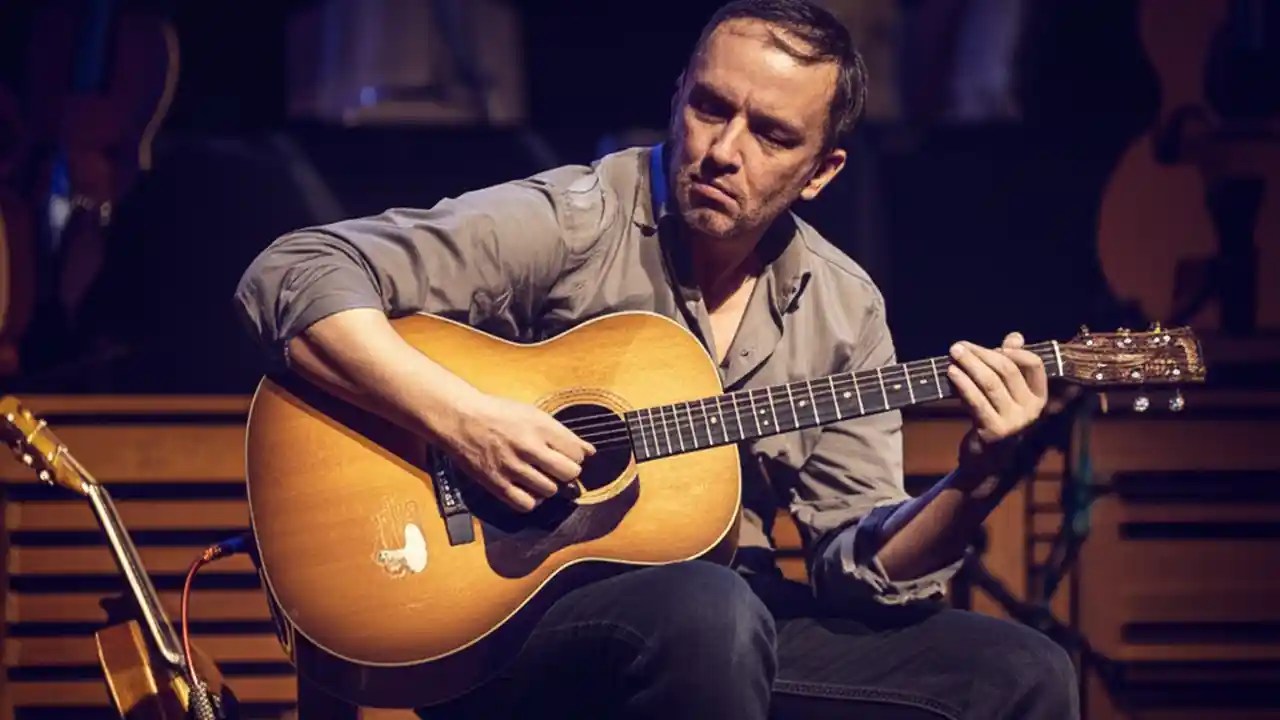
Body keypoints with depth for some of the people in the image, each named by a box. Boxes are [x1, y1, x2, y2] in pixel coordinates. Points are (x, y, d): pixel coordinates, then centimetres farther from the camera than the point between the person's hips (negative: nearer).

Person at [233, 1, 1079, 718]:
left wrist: (975, 482, -14)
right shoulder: (567, 224, -10)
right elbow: (292, 277, -17)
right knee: (708, 609, -37)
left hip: (738, 622, 5)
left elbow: (862, 563, 4)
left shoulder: (842, 308, 7)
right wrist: (464, 418, -27)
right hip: (506, 617, -5)